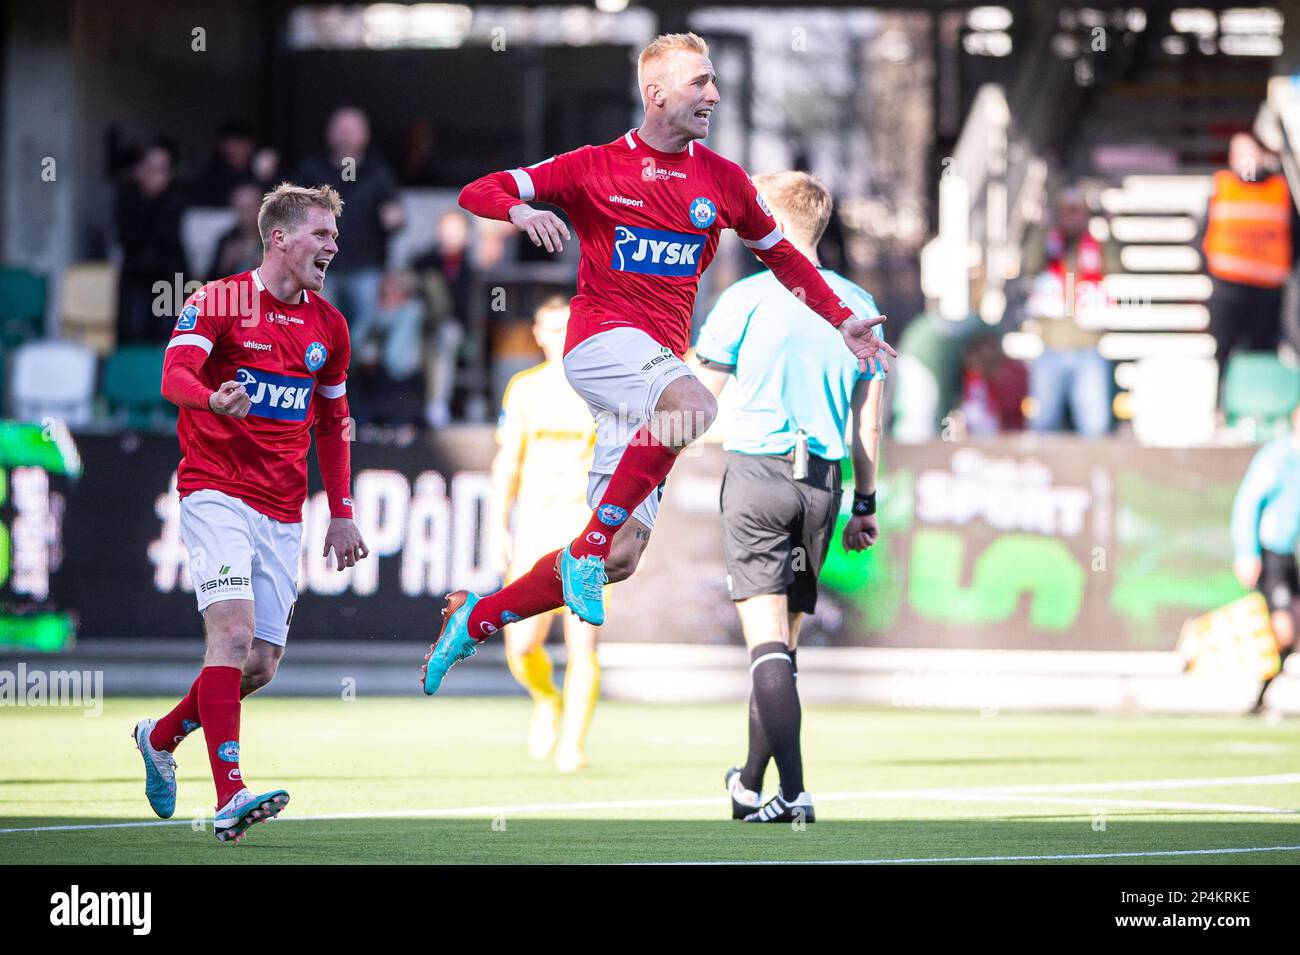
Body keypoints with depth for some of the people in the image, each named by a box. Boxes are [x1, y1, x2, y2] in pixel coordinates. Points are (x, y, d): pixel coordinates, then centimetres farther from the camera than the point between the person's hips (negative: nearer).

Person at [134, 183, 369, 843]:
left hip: (282, 511, 6)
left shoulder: (328, 326, 12)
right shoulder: (219, 302, -5)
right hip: (216, 492, -6)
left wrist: (340, 512, 19)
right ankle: (230, 797, -27)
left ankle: (161, 738, 29)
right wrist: (214, 398, -42)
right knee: (233, 633, -22)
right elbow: (174, 374, -19)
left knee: (261, 664, 3)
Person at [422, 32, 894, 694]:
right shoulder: (596, 168, 1)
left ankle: (475, 617, 14)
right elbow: (478, 193, -1)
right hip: (599, 340, -5)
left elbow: (781, 255, 26)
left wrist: (841, 320, 17)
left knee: (622, 556, -2)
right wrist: (521, 210, -23)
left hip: (662, 359, 5)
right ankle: (588, 544, -27)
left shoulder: (722, 180, 11)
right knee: (694, 407, -38)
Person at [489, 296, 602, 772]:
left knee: (582, 646, -9)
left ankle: (571, 746, -1)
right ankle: (547, 701, 24)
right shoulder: (525, 389, 11)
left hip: (589, 526, -2)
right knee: (522, 646, -7)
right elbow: (507, 463, 13)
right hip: (535, 527, 2)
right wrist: (498, 527, 5)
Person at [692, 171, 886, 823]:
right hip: (822, 479, 4)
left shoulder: (745, 299, -4)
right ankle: (751, 784, 24)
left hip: (757, 471, -4)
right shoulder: (858, 306, 8)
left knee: (768, 641, -7)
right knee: (783, 646, 14)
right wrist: (864, 506, 18)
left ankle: (793, 791, -18)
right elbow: (870, 420, 11)